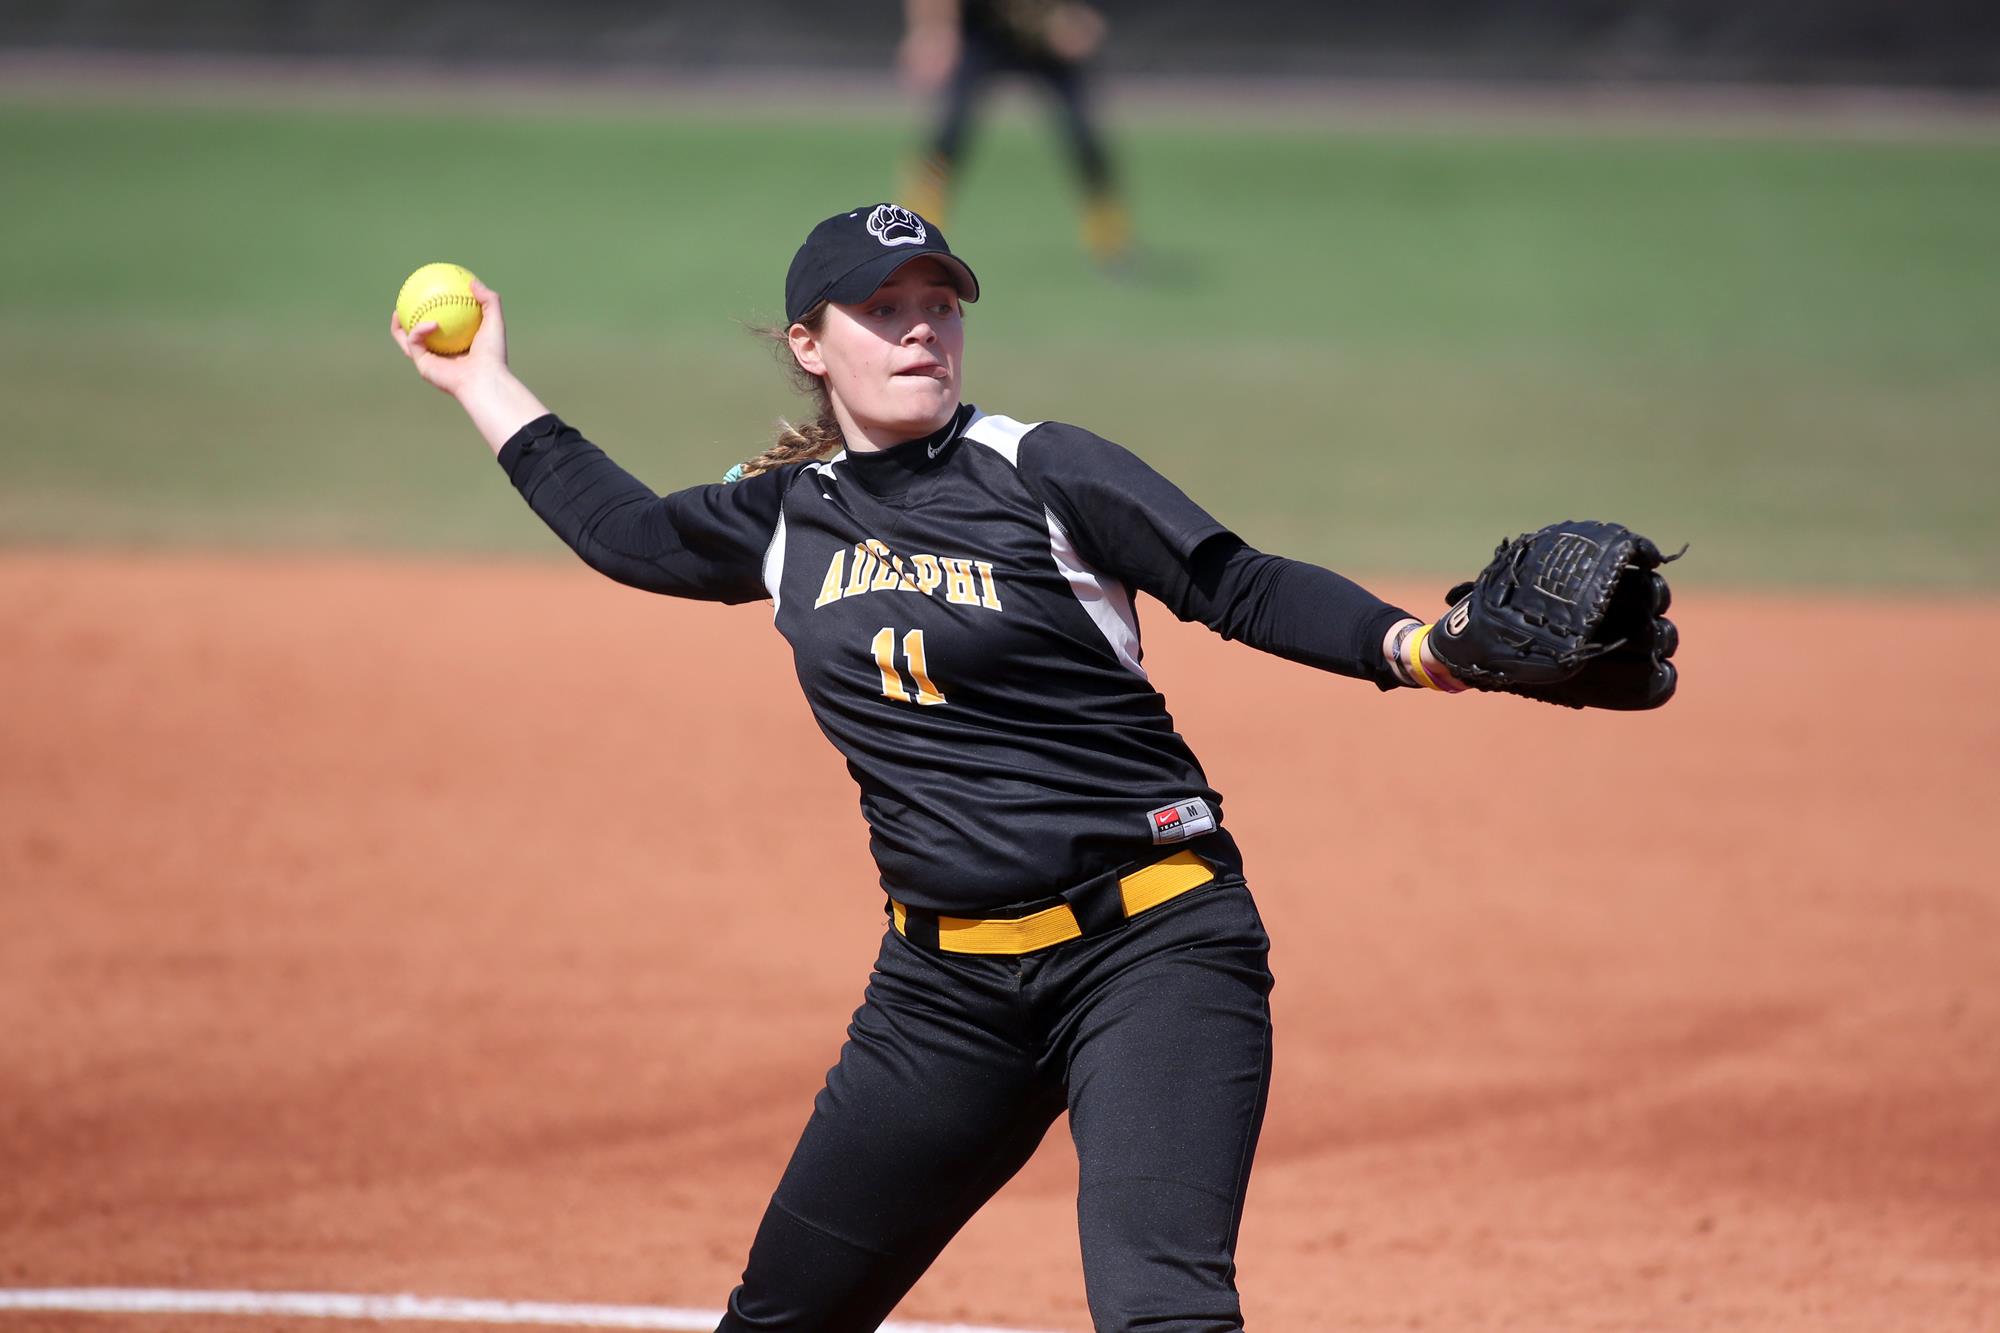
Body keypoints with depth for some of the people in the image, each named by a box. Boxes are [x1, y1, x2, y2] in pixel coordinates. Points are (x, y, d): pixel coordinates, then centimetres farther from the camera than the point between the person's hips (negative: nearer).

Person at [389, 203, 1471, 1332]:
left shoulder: (1043, 473, -5)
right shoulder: (789, 517, 11)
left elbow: (1248, 590, -8)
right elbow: (628, 532, 30)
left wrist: (1409, 646, -25)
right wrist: (483, 382, 37)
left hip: (1150, 947, -6)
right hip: (944, 983, 6)